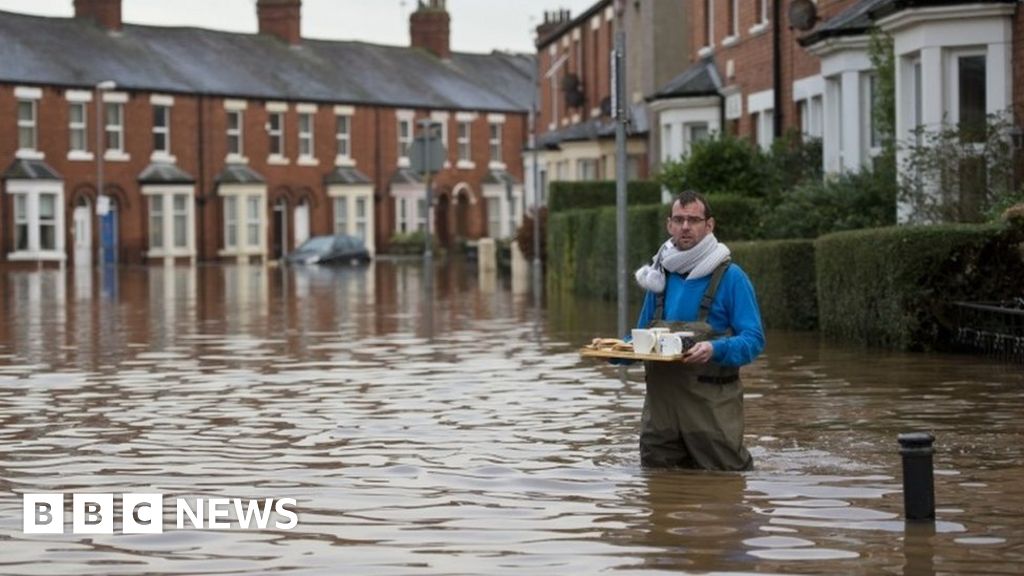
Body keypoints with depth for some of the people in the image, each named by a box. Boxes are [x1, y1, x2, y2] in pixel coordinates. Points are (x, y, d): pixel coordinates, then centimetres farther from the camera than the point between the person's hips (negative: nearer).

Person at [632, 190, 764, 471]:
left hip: (710, 402, -5)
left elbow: (753, 340, -9)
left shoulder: (730, 277, -4)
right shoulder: (660, 277, 13)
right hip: (661, 402, 5)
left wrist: (715, 350, -28)